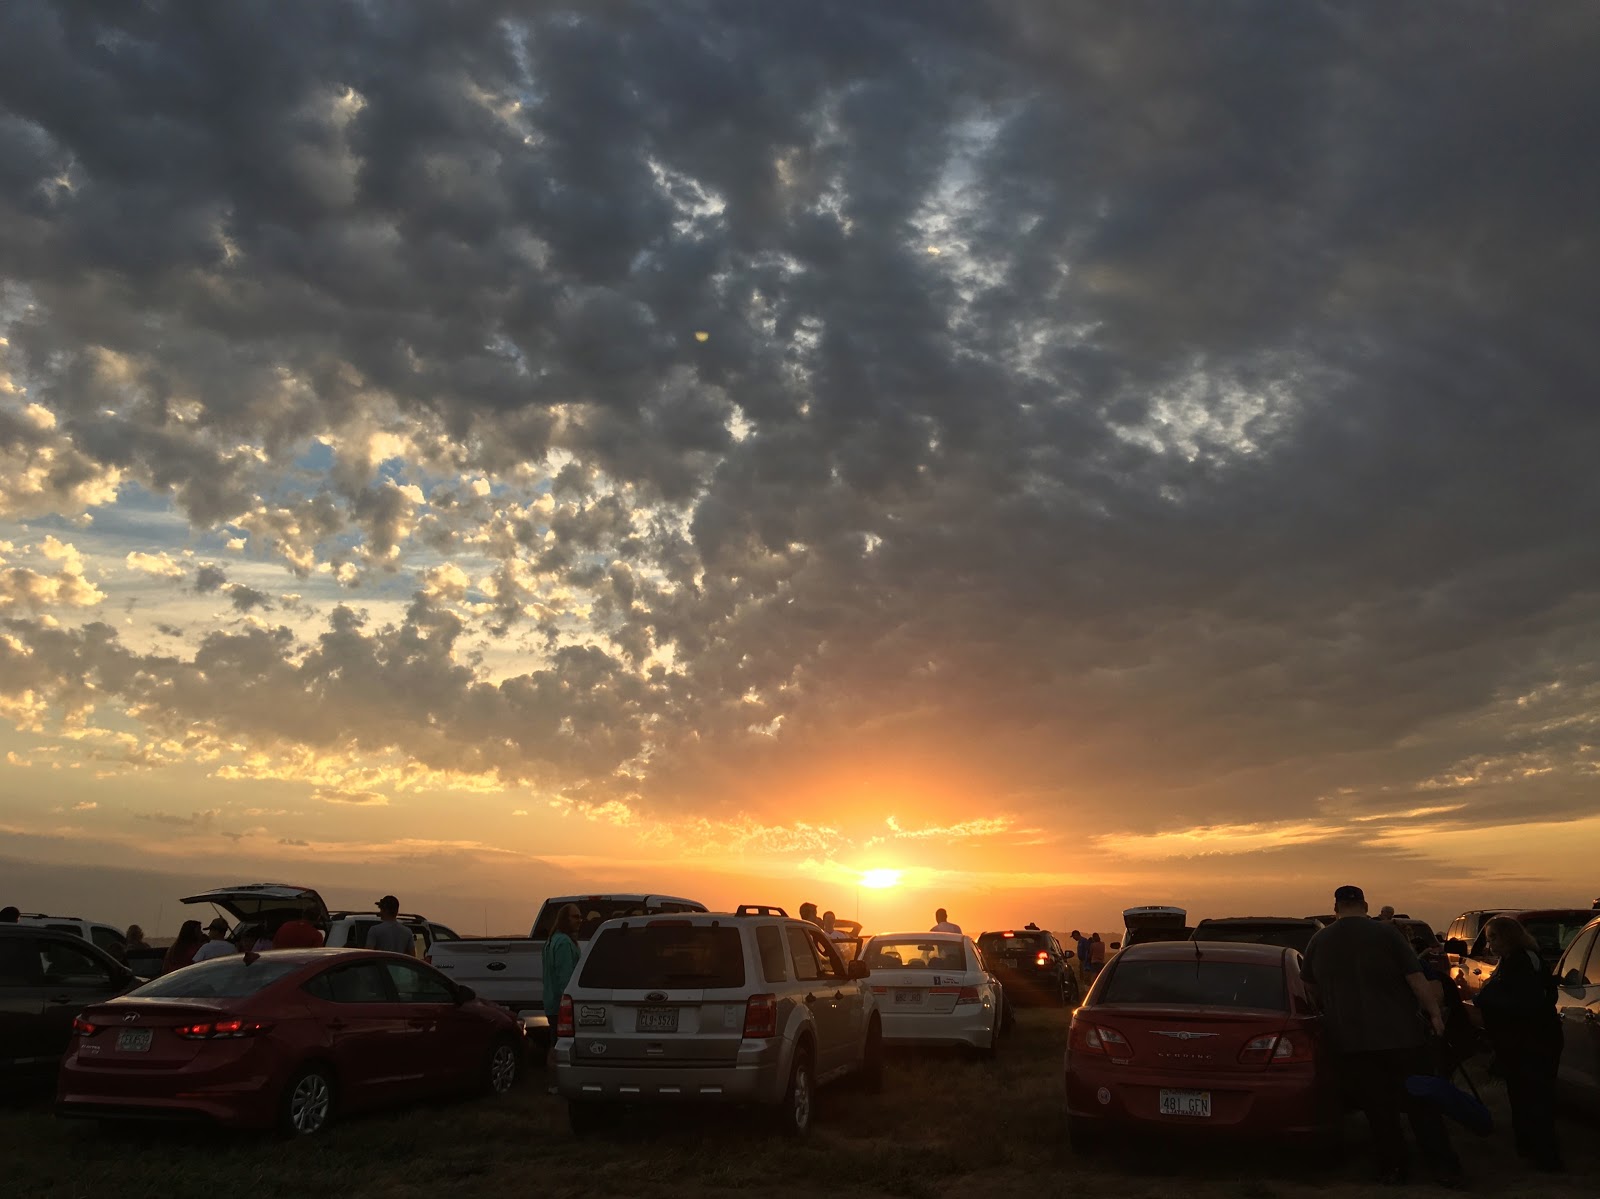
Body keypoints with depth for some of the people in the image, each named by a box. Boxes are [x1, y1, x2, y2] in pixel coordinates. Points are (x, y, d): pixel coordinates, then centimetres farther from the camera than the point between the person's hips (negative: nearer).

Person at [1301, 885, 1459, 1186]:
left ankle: (1393, 1167, 11)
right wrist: (1435, 1013, 1)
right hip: (1399, 1036, -2)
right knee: (1422, 1104, 8)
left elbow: (1312, 988, 16)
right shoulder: (1385, 933, -6)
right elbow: (1416, 979, -8)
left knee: (1377, 1108, 9)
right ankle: (1444, 1168, 7)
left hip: (1348, 1041, 2)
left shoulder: (1318, 942, 4)